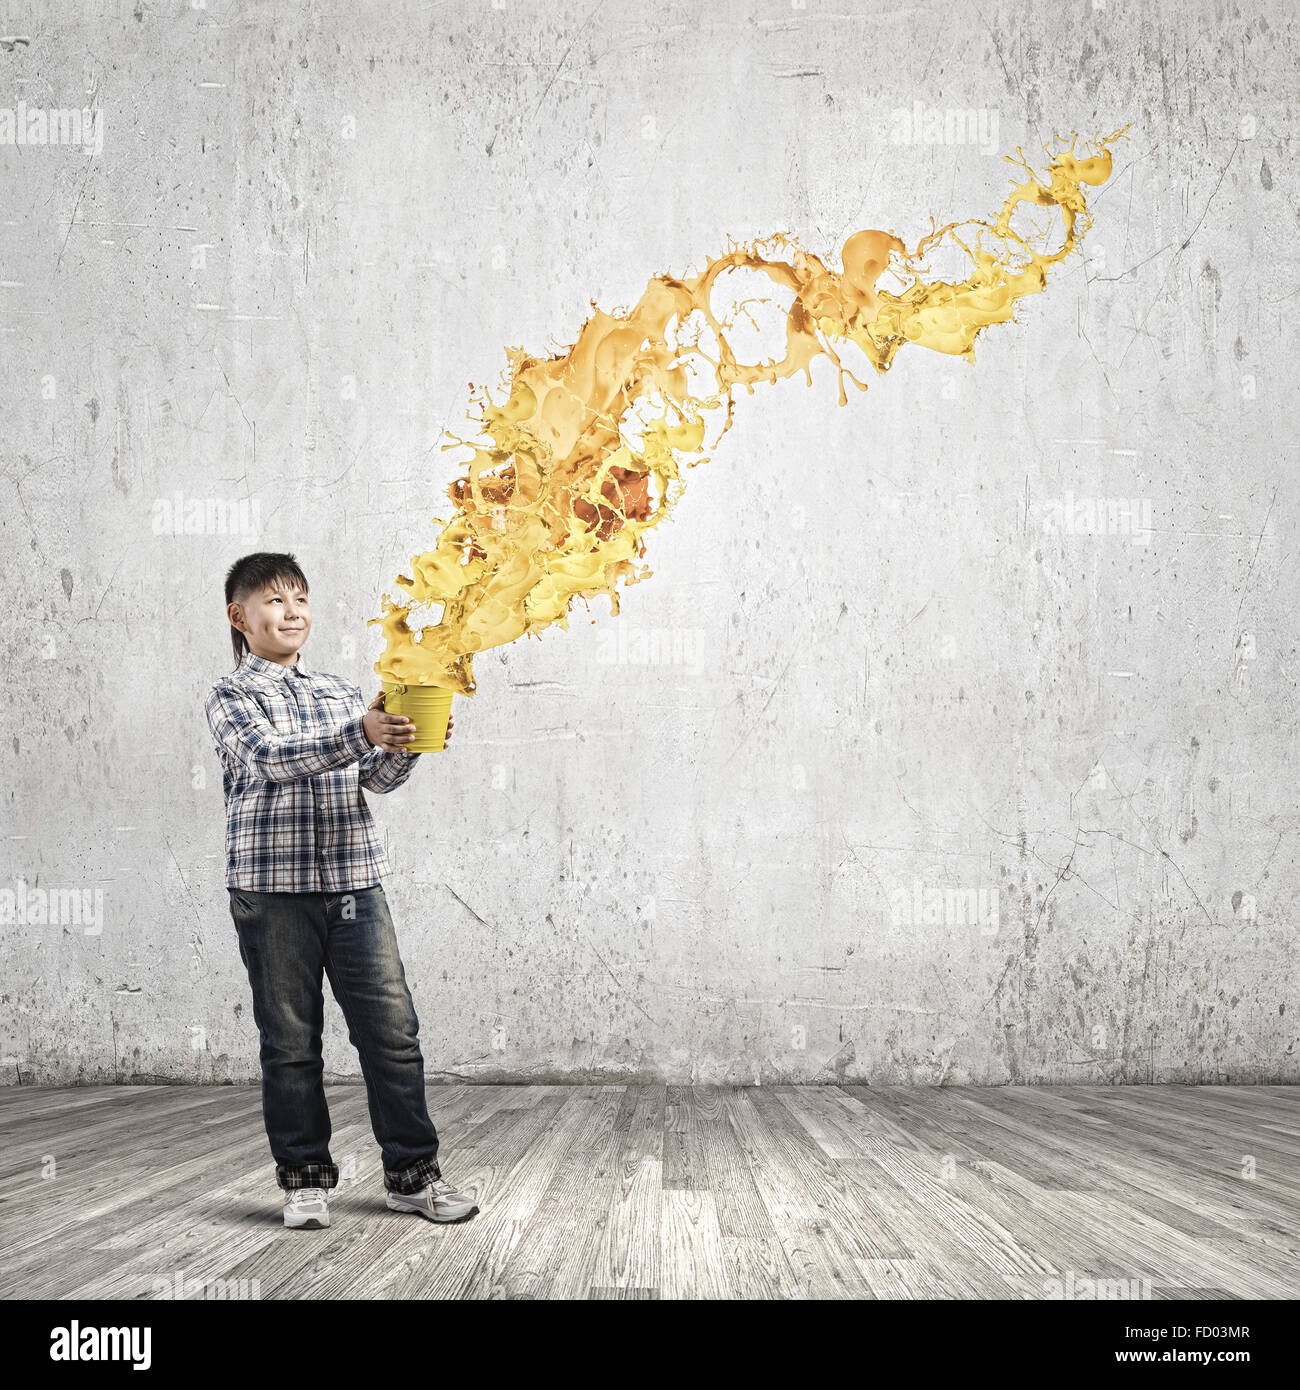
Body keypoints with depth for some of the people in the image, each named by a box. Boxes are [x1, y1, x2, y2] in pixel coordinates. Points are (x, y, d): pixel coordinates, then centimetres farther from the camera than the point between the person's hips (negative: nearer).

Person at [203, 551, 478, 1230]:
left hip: (354, 881, 4)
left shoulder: (340, 691, 17)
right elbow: (271, 757, -17)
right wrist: (361, 733, -29)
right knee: (290, 1039, 3)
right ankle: (304, 1178, 16)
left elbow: (378, 776, 10)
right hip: (272, 887, -3)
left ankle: (413, 1173, 10)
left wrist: (405, 745, -13)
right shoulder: (230, 697, 2)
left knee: (392, 1028, 1)